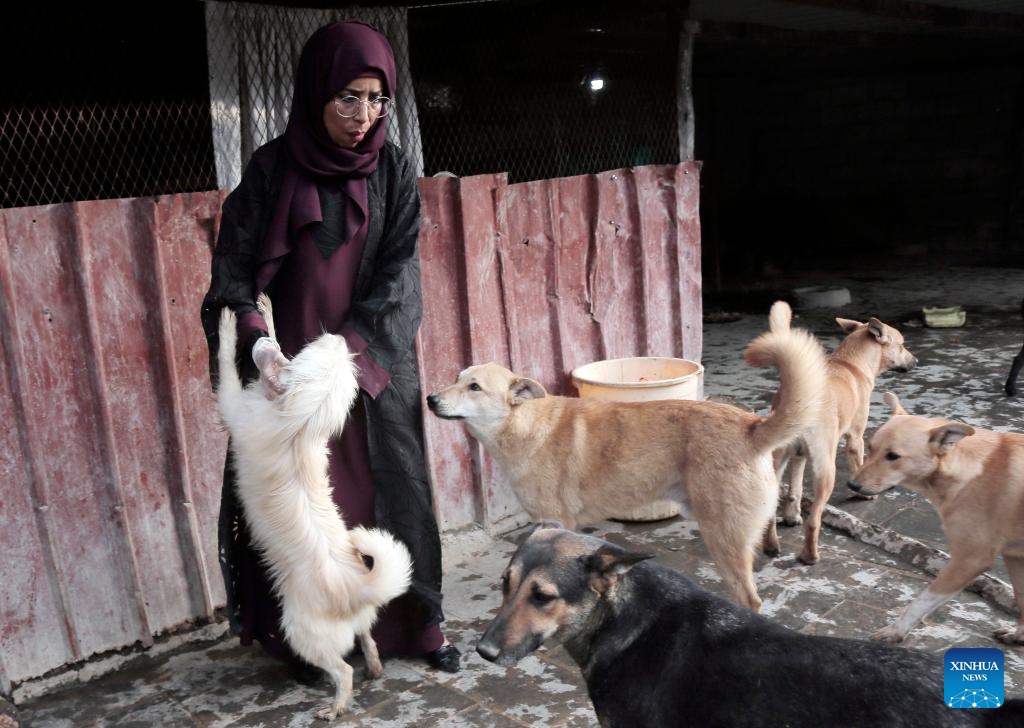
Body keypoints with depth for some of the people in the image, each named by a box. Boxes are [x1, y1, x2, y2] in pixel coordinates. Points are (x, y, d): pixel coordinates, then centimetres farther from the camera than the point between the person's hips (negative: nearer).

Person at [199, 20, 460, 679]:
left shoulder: (394, 172, 0)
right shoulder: (271, 170, -4)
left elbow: (400, 273, -7)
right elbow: (234, 271, -8)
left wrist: (348, 350, -21)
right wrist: (257, 341, -28)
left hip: (377, 367, 2)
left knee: (392, 489, 9)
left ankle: (418, 623, 26)